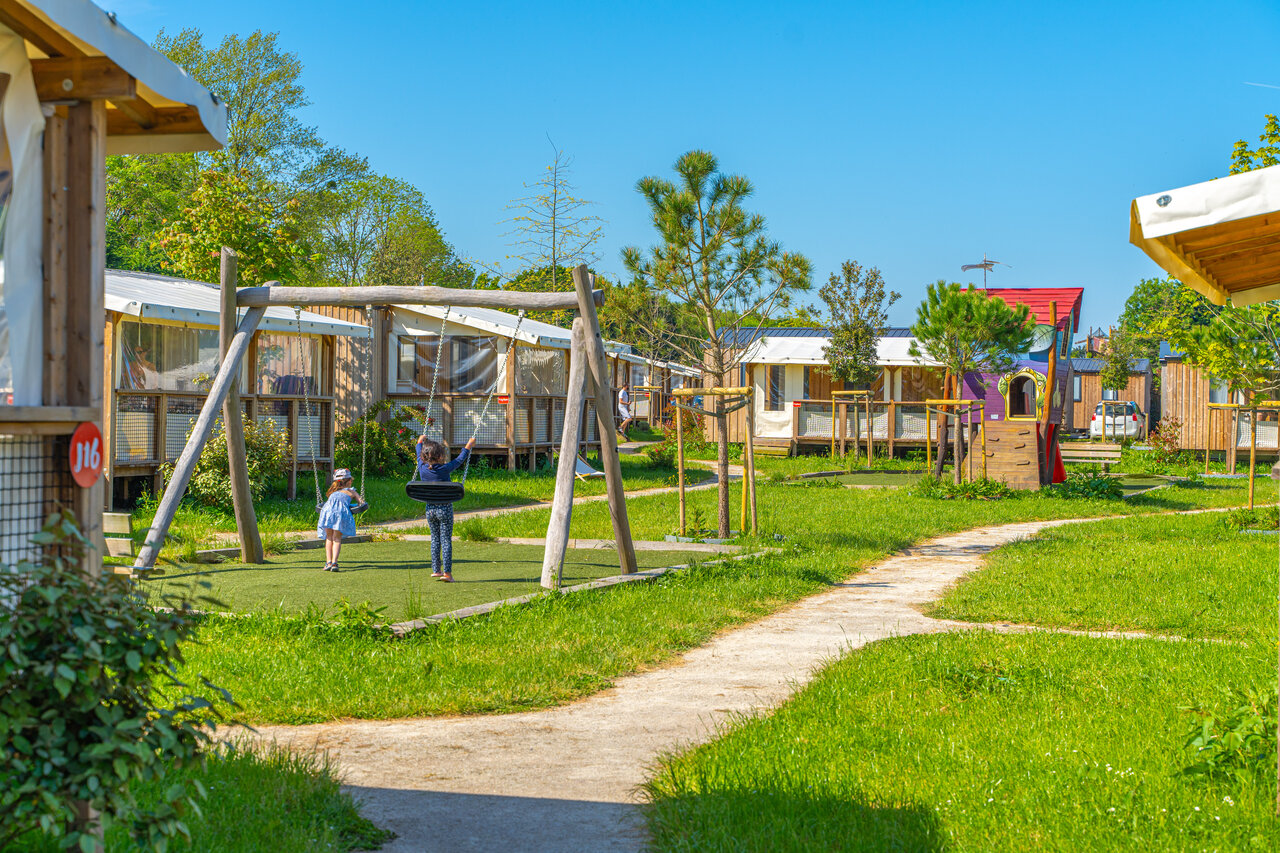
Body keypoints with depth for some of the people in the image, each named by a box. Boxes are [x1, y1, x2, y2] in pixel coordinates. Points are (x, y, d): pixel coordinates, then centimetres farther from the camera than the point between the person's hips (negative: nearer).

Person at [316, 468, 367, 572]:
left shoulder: (333, 491, 37)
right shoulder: (352, 491, 30)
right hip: (342, 510, -2)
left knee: (329, 537, 10)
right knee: (337, 538, 1)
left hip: (328, 509, 2)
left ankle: (328, 562, -2)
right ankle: (334, 562, -14)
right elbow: (362, 503, 24)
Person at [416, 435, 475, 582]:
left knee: (435, 538, 15)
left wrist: (420, 442, 33)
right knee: (446, 539, 0)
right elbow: (460, 460, -2)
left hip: (430, 508, 4)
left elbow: (420, 455, 14)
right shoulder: (445, 469, -15)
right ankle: (447, 572, -3)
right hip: (445, 508, -4)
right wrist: (469, 445, 13)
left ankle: (436, 569, 15)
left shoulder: (422, 468, -6)